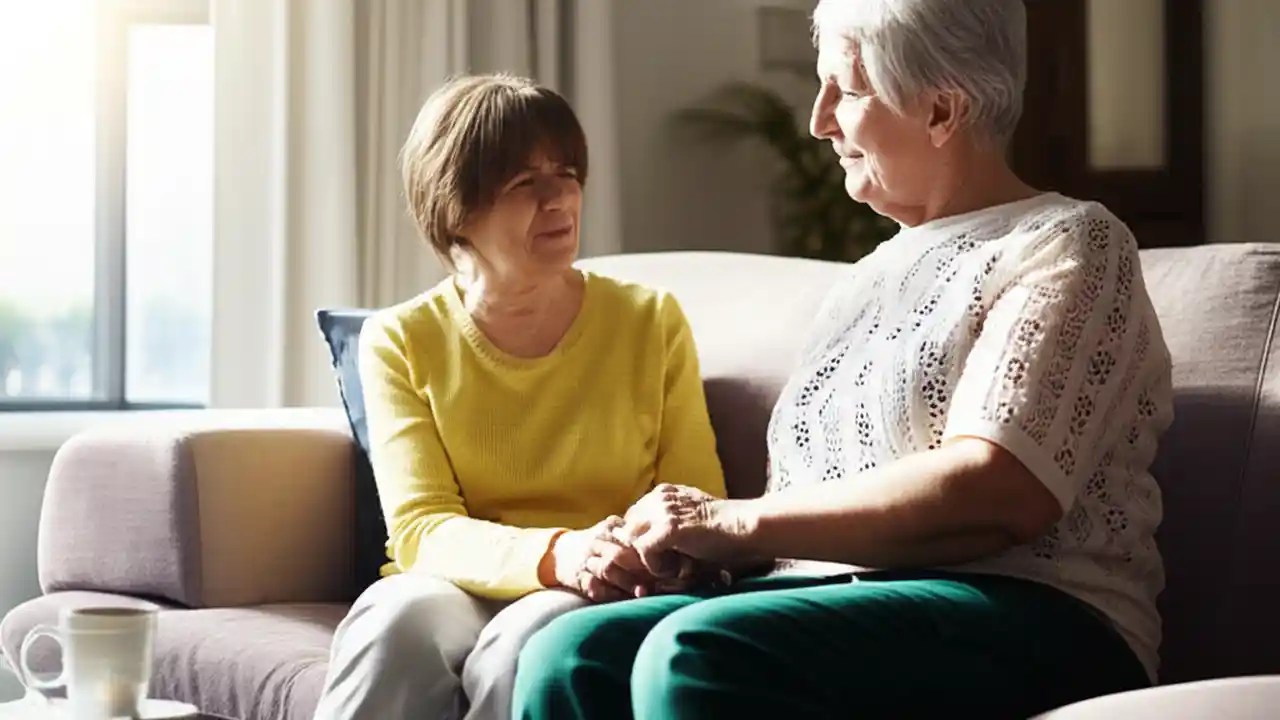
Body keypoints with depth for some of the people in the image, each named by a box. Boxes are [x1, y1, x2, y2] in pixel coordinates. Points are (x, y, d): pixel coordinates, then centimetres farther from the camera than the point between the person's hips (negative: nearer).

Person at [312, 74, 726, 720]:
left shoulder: (653, 323, 6)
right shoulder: (401, 341, 4)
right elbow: (421, 529, -7)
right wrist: (556, 555, -27)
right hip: (456, 591, 0)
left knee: (525, 646, -35)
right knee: (393, 621, -35)